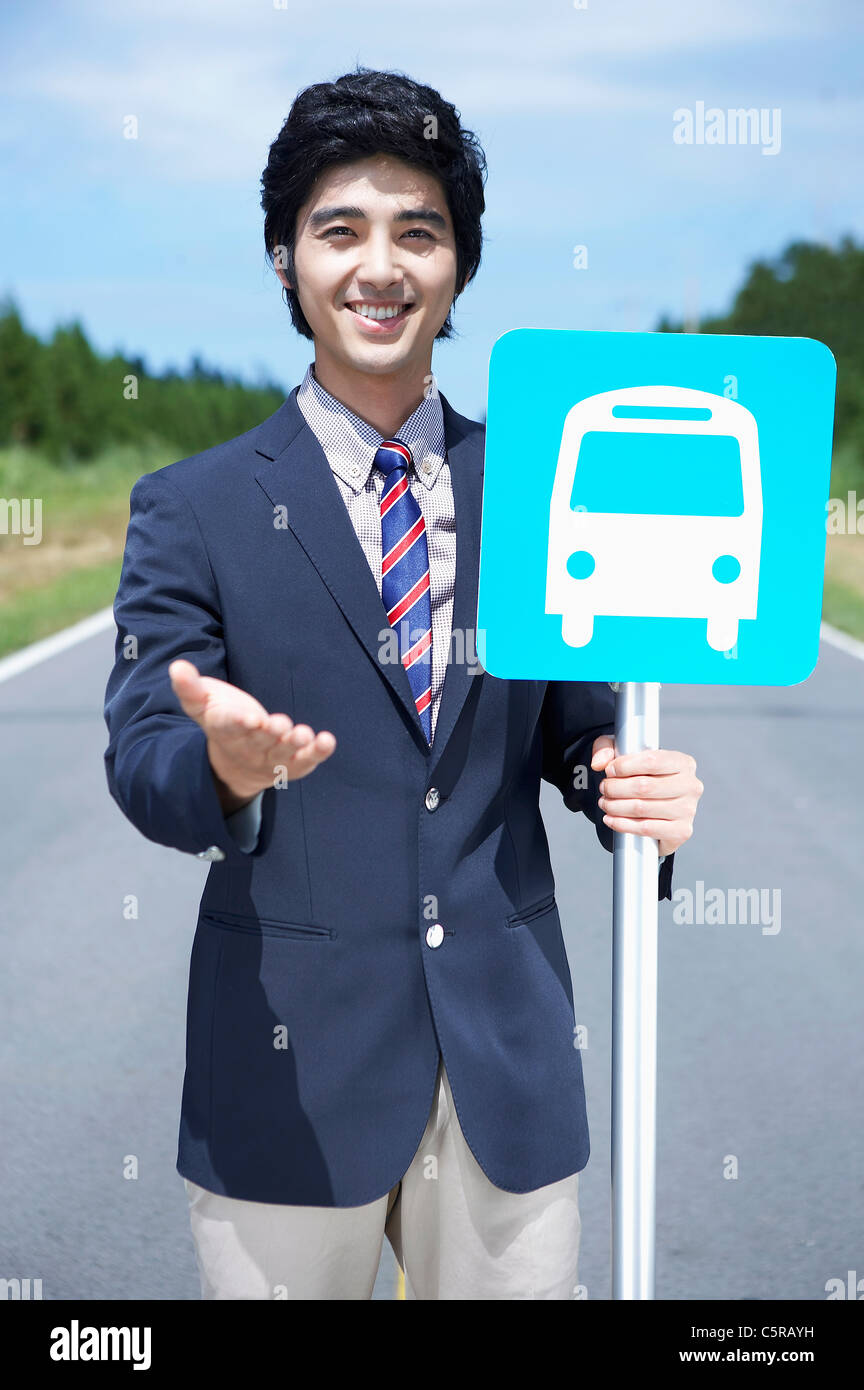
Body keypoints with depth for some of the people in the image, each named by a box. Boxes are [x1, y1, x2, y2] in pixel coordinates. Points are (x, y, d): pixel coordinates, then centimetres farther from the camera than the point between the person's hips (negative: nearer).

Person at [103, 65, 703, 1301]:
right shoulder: (192, 511, -1)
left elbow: (578, 720, 10)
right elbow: (138, 759, -6)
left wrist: (634, 783, -14)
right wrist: (220, 761, -30)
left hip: (509, 1058, 2)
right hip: (290, 1064, -2)